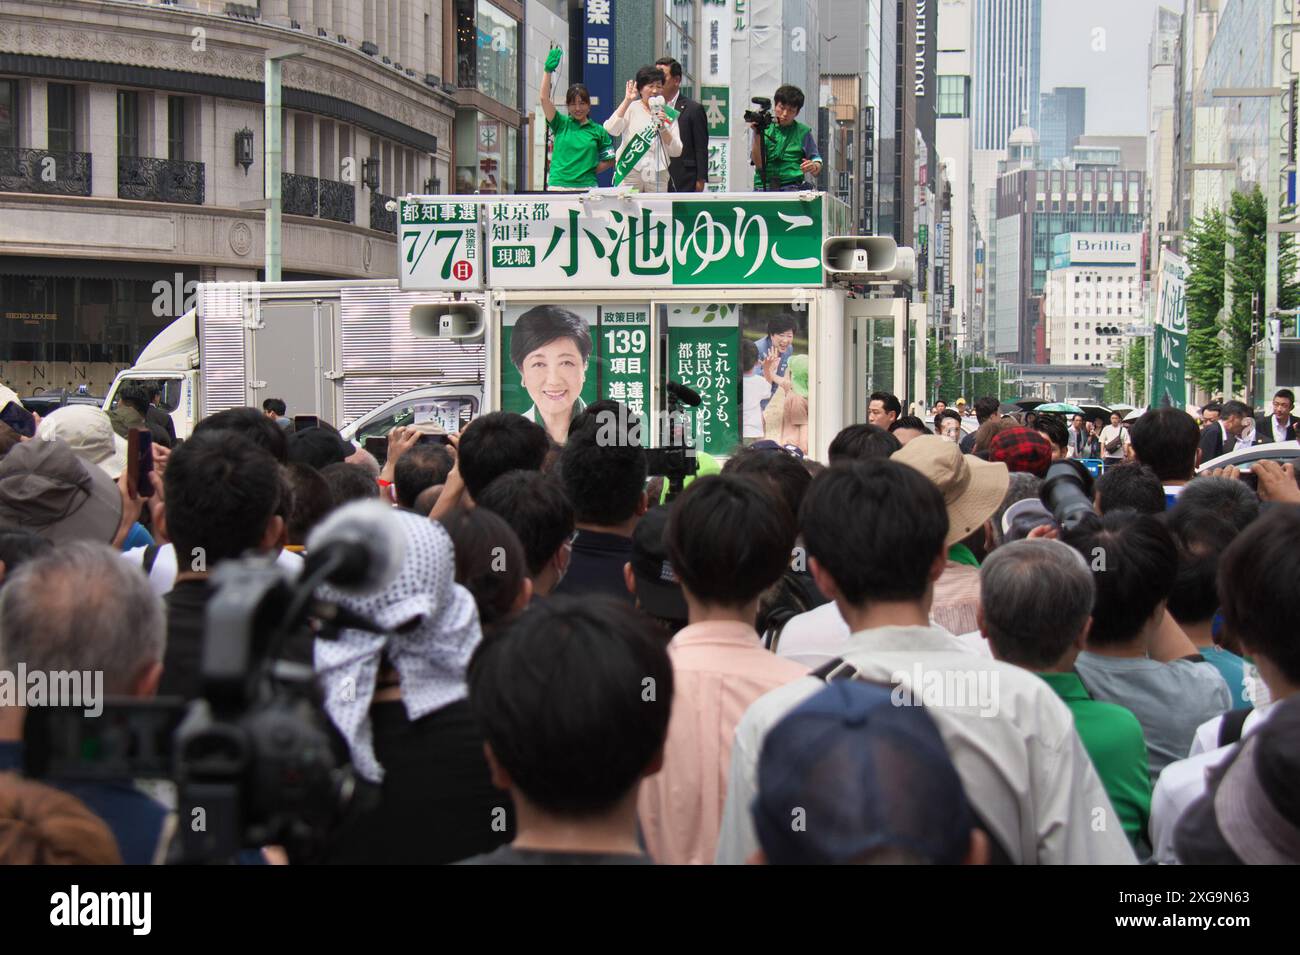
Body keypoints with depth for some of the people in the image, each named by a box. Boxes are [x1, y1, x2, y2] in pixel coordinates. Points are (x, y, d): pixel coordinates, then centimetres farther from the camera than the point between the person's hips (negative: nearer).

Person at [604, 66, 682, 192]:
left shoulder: (668, 114, 11)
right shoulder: (631, 108, 6)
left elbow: (676, 152, 7)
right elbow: (611, 129, -13)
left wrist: (663, 128, -7)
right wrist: (627, 100, -11)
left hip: (658, 175, 2)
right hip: (630, 171, -2)